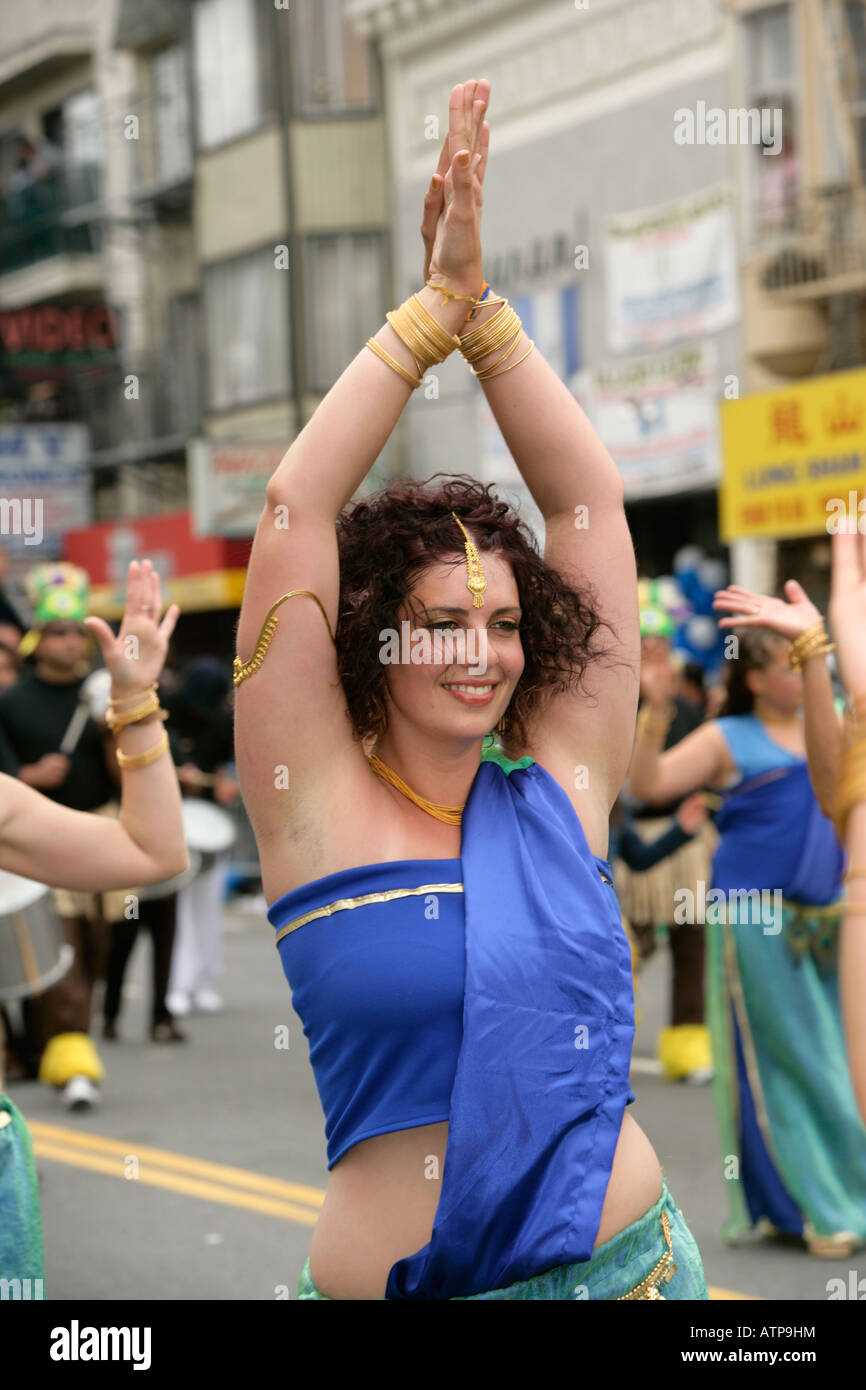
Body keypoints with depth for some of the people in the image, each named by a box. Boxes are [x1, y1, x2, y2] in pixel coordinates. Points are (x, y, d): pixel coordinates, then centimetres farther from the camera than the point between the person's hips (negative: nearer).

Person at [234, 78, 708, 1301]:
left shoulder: (560, 782, 2)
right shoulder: (318, 800, -4)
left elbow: (589, 500, 1)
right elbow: (296, 506, -10)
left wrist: (482, 306, -2)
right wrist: (435, 304, -9)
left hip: (633, 1258, 3)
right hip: (401, 1275, -2)